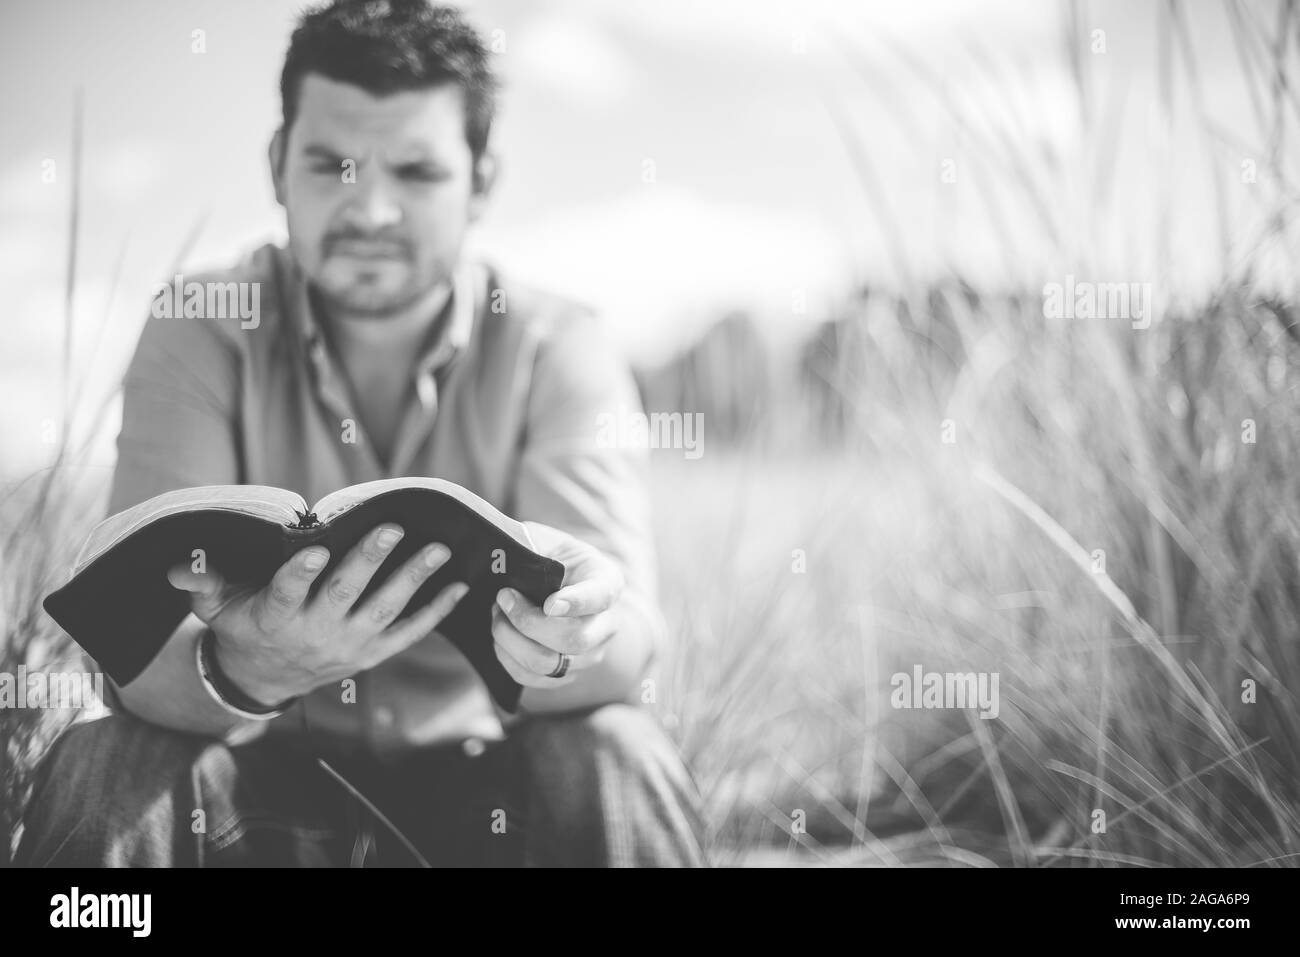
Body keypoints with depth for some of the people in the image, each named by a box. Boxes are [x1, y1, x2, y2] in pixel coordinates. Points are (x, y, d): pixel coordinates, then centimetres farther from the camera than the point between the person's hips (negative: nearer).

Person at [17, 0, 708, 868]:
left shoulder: (559, 350, -6)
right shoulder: (202, 337, -6)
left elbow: (626, 643, -20)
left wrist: (562, 643, -46)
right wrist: (245, 668, -44)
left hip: (487, 779, 0)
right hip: (269, 772, 1)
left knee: (613, 767, -31)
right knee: (100, 775, -29)